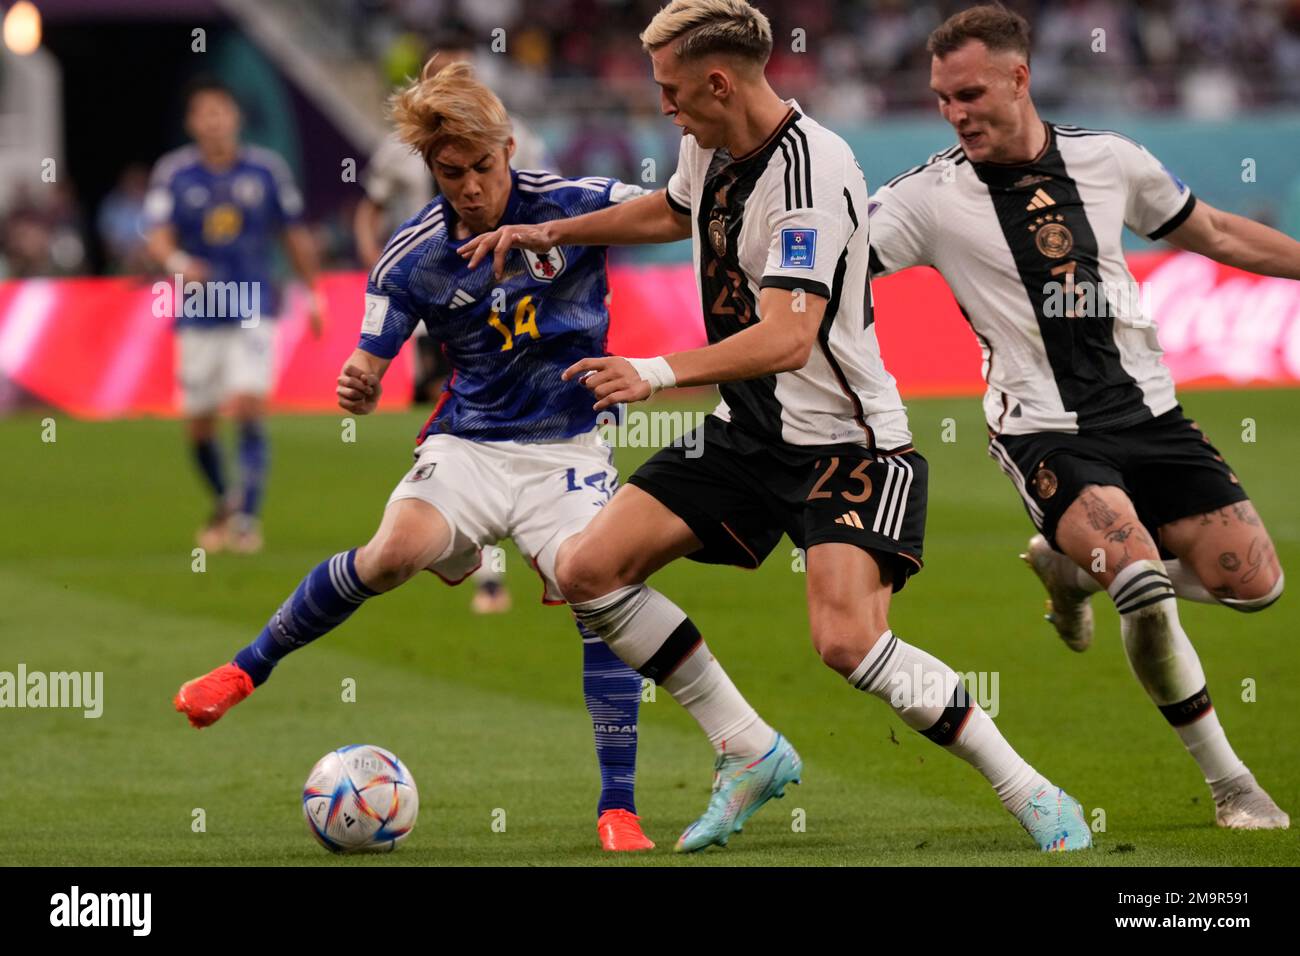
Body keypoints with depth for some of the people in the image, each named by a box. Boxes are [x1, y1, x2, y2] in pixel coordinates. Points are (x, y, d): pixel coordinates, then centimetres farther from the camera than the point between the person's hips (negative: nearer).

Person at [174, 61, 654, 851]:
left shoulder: (573, 206, -10)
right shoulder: (413, 256, -6)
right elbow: (369, 370, -4)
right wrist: (357, 390, -26)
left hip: (566, 449, 0)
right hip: (468, 441, 0)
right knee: (396, 550, -28)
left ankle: (618, 808, -12)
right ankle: (248, 668, -7)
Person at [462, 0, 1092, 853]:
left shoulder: (811, 171, -24)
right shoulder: (709, 145, 3)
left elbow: (788, 337, -34)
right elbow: (673, 212, 30)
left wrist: (660, 374, -44)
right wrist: (549, 234, 29)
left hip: (845, 439, -9)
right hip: (749, 433, 9)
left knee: (847, 640, -27)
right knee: (588, 570, -1)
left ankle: (1035, 797, -12)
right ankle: (750, 753, 9)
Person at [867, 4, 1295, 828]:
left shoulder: (1109, 159, 2)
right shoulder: (930, 197, -7)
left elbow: (1214, 234, 17)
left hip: (1146, 410, 4)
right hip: (1045, 430, -4)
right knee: (1145, 587, -25)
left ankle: (1075, 565, 22)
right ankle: (1230, 783, -6)